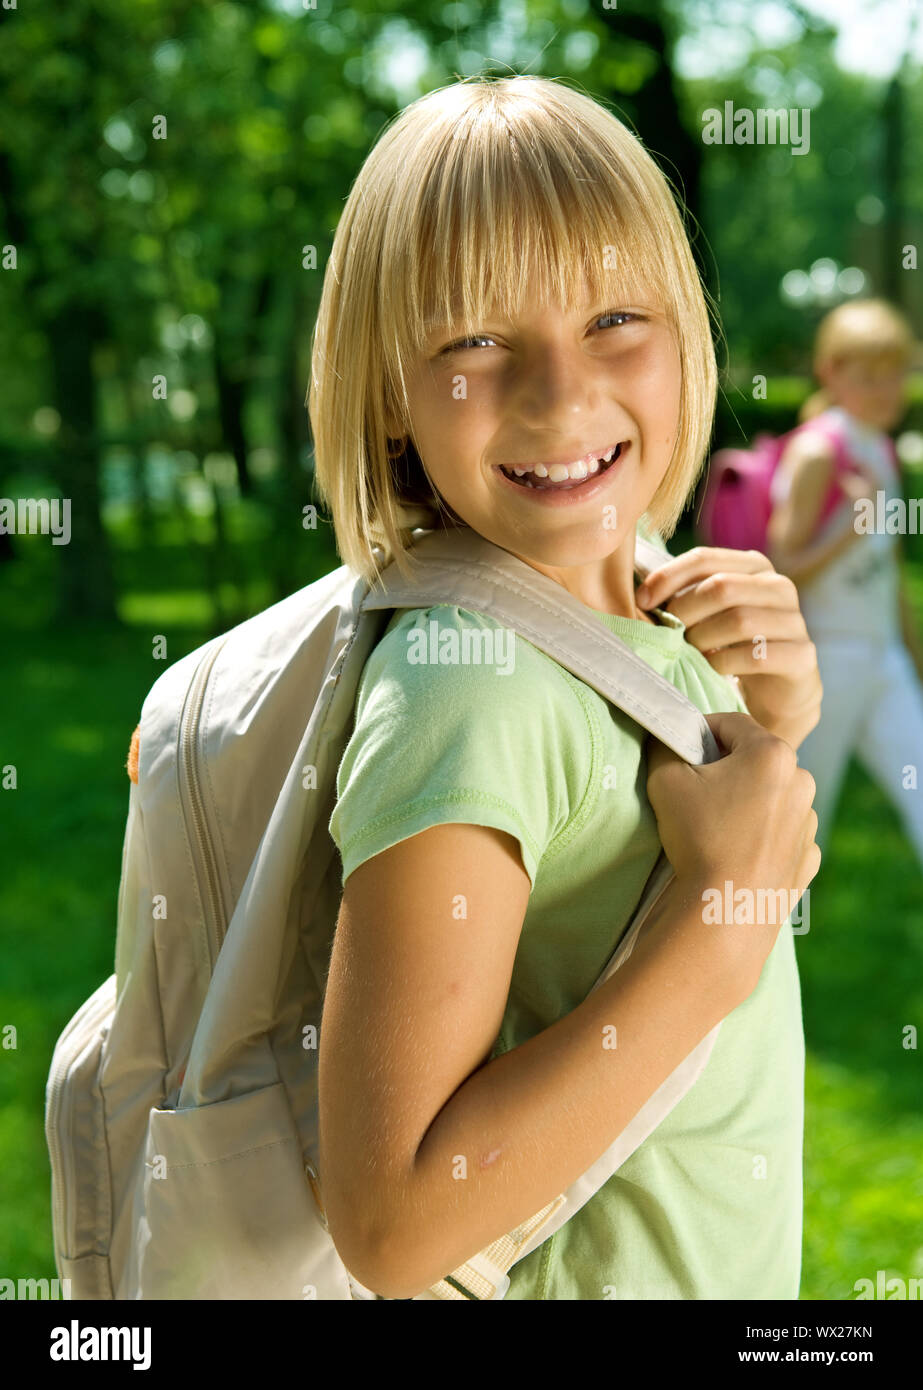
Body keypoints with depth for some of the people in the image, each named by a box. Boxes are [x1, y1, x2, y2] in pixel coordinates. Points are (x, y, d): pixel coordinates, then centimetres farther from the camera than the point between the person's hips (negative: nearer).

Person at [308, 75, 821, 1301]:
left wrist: (779, 725, -10)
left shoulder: (647, 580, -7)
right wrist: (719, 925, -30)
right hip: (593, 1271, -7)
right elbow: (392, 1225, -31)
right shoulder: (466, 693, -29)